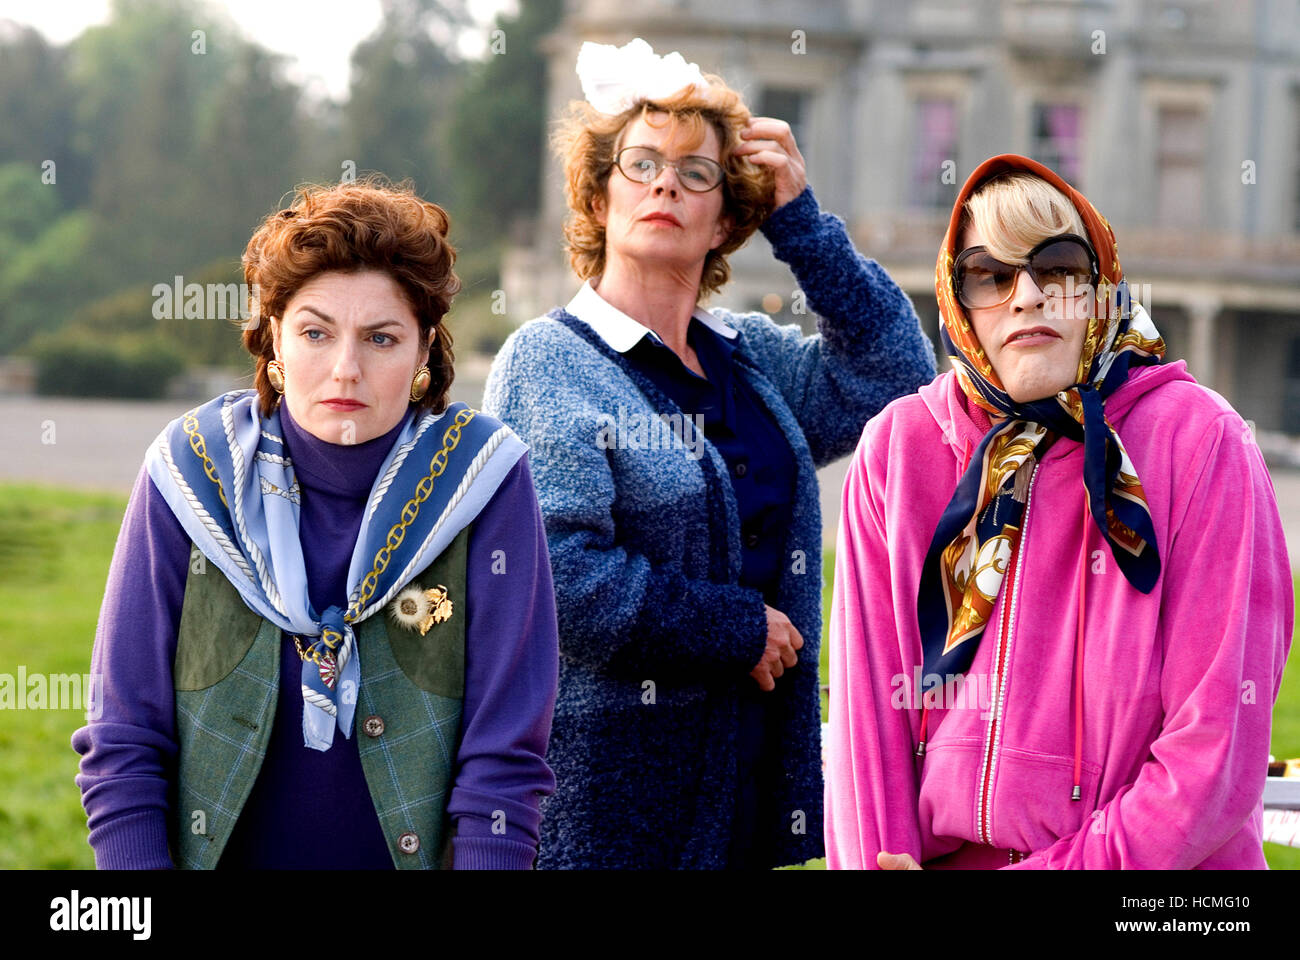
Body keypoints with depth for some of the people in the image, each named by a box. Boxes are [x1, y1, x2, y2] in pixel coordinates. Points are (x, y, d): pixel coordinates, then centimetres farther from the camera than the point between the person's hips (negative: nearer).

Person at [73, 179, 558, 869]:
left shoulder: (481, 481, -13)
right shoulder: (191, 472, -10)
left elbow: (503, 761, -13)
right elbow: (123, 746, -8)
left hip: (415, 857, -1)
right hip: (216, 852, 1)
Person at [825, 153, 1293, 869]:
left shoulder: (1202, 446, -5)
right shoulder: (897, 449, 4)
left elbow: (1216, 752, -10)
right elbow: (868, 714, 3)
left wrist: (1065, 870, -16)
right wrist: (880, 862, -13)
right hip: (935, 855, 2)